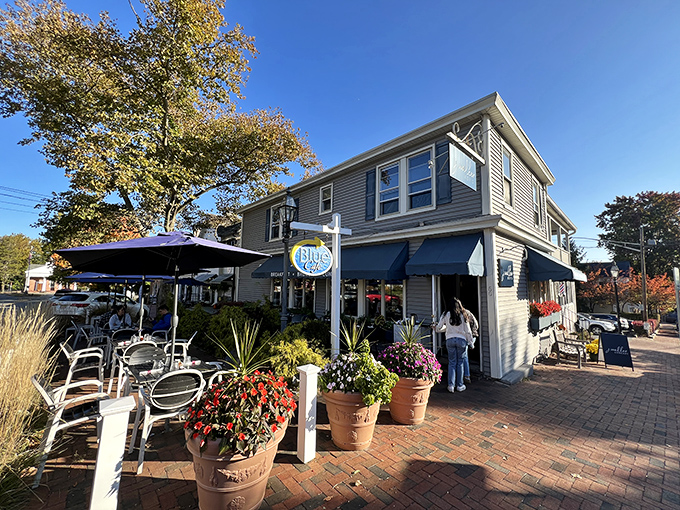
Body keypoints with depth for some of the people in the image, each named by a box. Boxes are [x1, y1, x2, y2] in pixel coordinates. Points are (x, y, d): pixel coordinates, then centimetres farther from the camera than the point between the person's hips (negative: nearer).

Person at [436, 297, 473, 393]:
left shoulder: (446, 315, 0)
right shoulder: (463, 316, 0)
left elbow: (438, 329, 4)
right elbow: (468, 331, 2)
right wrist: (470, 342, 13)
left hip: (450, 340, 0)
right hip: (461, 340, 0)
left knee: (452, 362, 8)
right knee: (460, 363, 10)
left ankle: (451, 385, 7)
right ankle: (459, 386, 17)